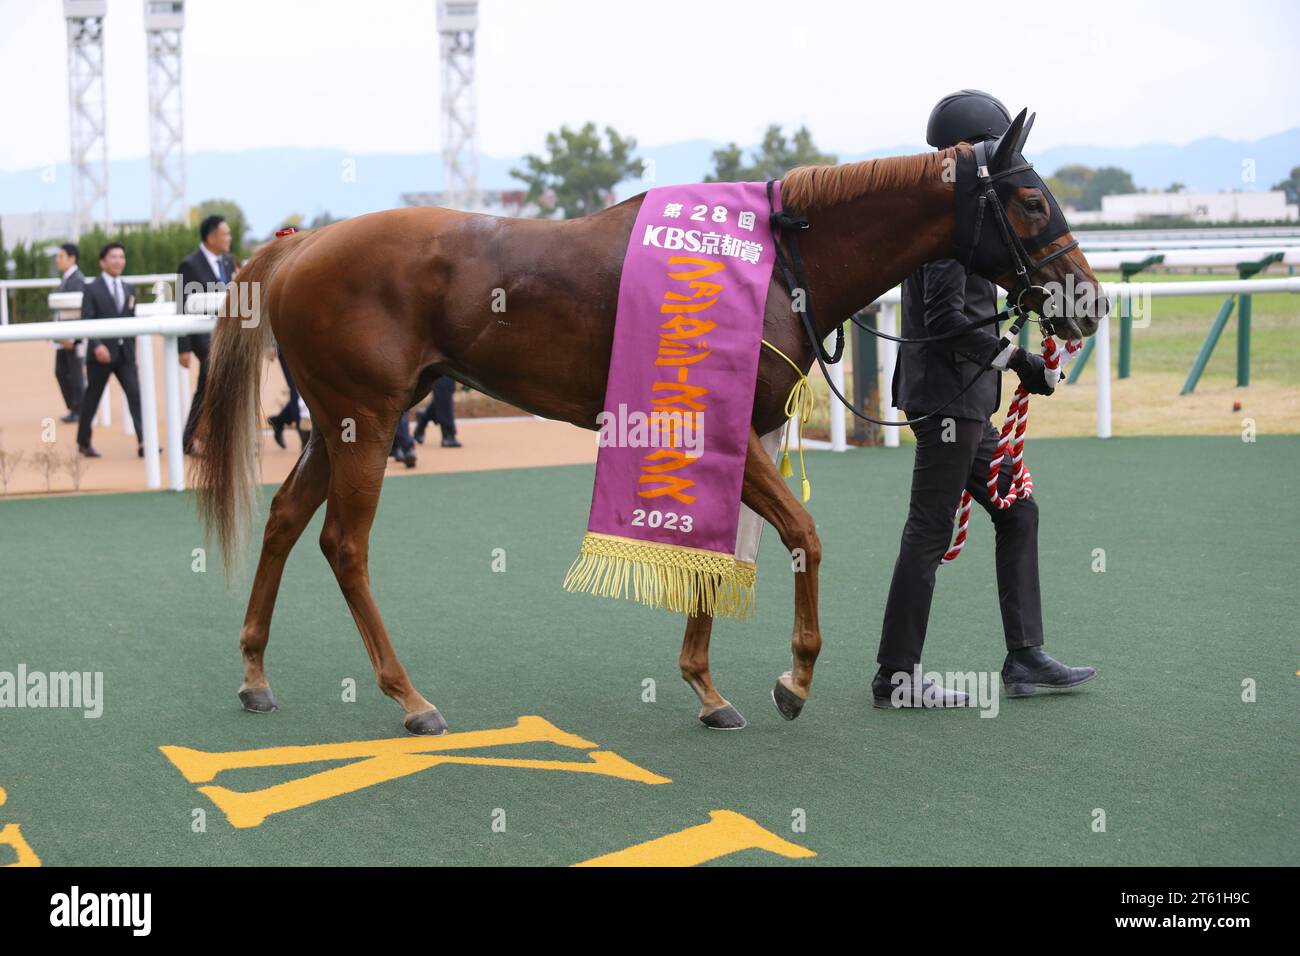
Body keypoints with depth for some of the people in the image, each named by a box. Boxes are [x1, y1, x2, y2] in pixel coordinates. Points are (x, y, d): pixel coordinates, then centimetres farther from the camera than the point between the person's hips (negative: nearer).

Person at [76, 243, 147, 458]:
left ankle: (143, 442, -18)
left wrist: (132, 347, 12)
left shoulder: (129, 289, 13)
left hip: (125, 353, 4)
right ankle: (83, 443, 23)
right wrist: (97, 345, -24)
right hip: (101, 352, -4)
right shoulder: (92, 289, -4)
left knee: (135, 394, -11)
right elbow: (86, 321, -11)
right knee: (92, 398, 7)